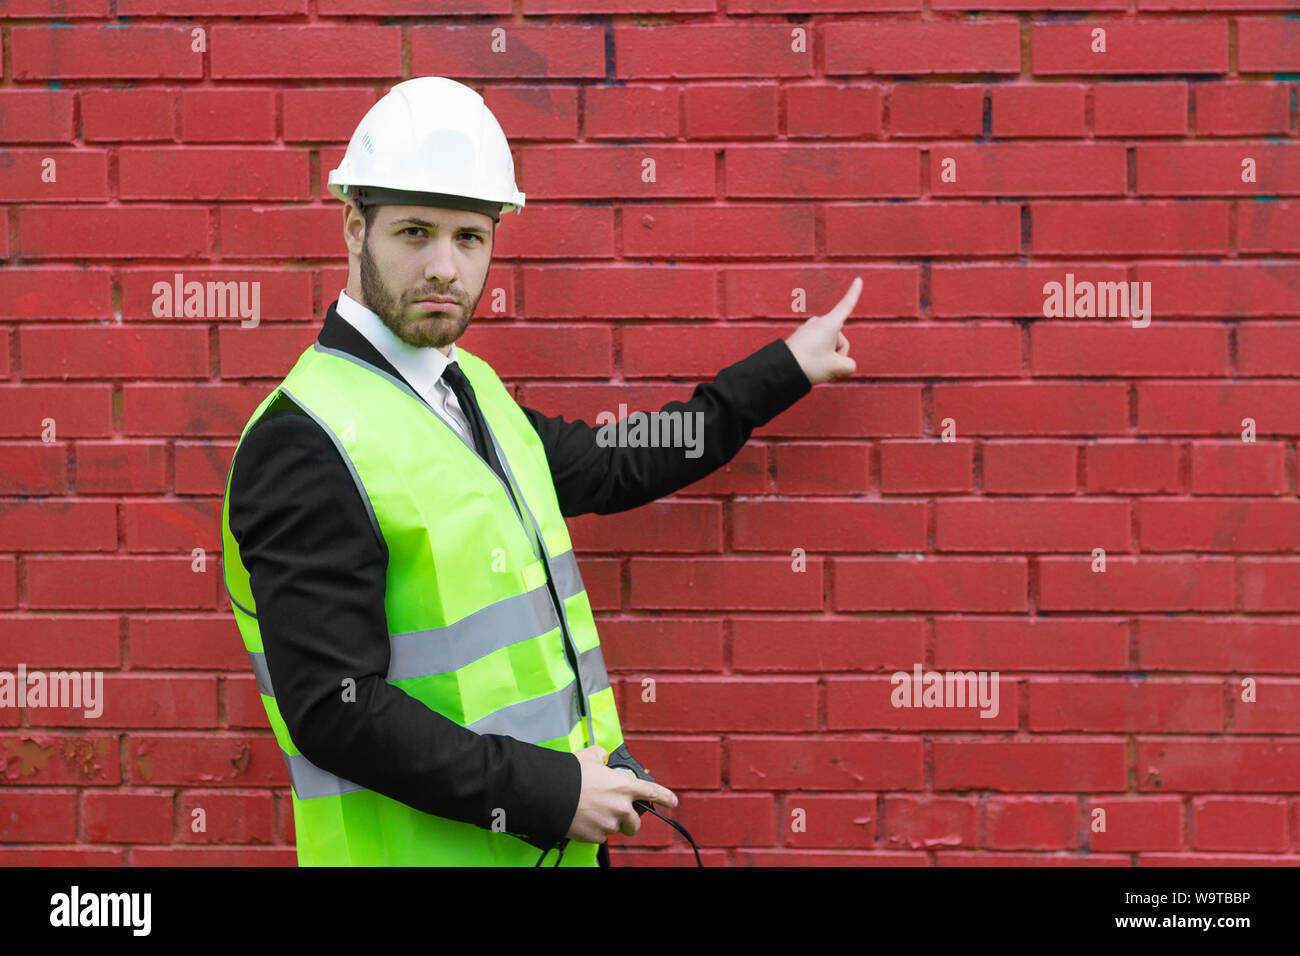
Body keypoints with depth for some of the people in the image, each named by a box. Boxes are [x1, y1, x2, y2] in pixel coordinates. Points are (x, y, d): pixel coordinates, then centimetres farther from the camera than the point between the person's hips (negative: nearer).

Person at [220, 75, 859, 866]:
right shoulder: (306, 441, -18)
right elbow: (334, 711, -23)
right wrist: (552, 791, -20)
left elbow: (615, 468, 27)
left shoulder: (469, 388, 10)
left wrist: (783, 370, 31)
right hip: (428, 846, -8)